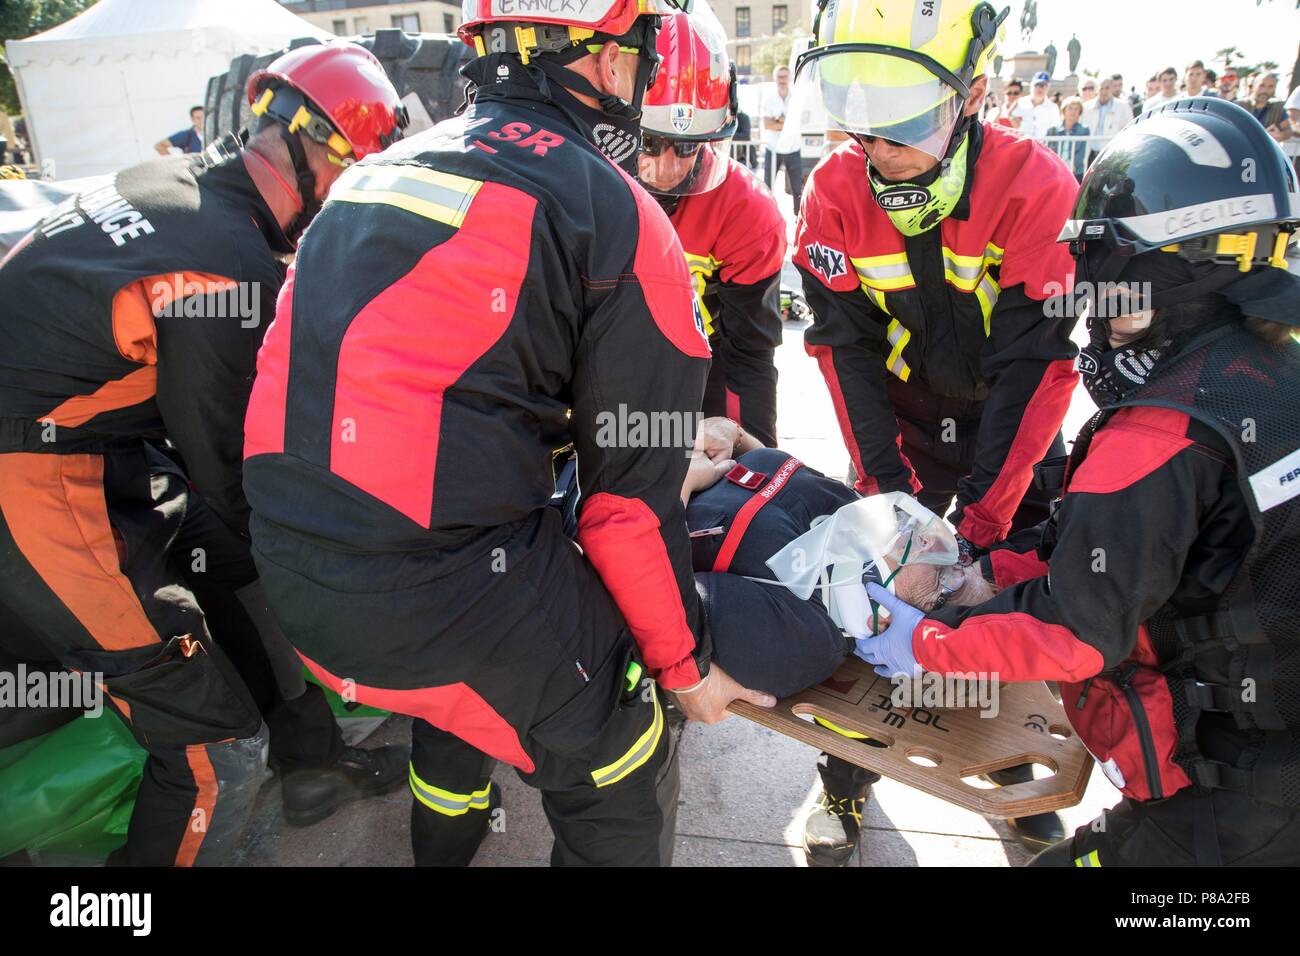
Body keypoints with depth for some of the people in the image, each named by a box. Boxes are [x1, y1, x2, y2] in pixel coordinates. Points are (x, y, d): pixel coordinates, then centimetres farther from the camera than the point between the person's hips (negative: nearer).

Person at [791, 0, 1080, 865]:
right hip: (901, 426, 1)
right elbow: (846, 349, -14)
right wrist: (888, 486, -18)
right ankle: (847, 779, 19)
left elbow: (1037, 362, -23)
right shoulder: (835, 193, -15)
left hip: (1012, 427, -1)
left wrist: (981, 515, -25)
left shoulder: (1035, 189, -22)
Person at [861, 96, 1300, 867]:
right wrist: (993, 568, 7)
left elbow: (1074, 632, -23)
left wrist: (929, 644, -11)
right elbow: (1122, 551, 7)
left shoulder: (1159, 441, -25)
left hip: (1229, 801, -7)